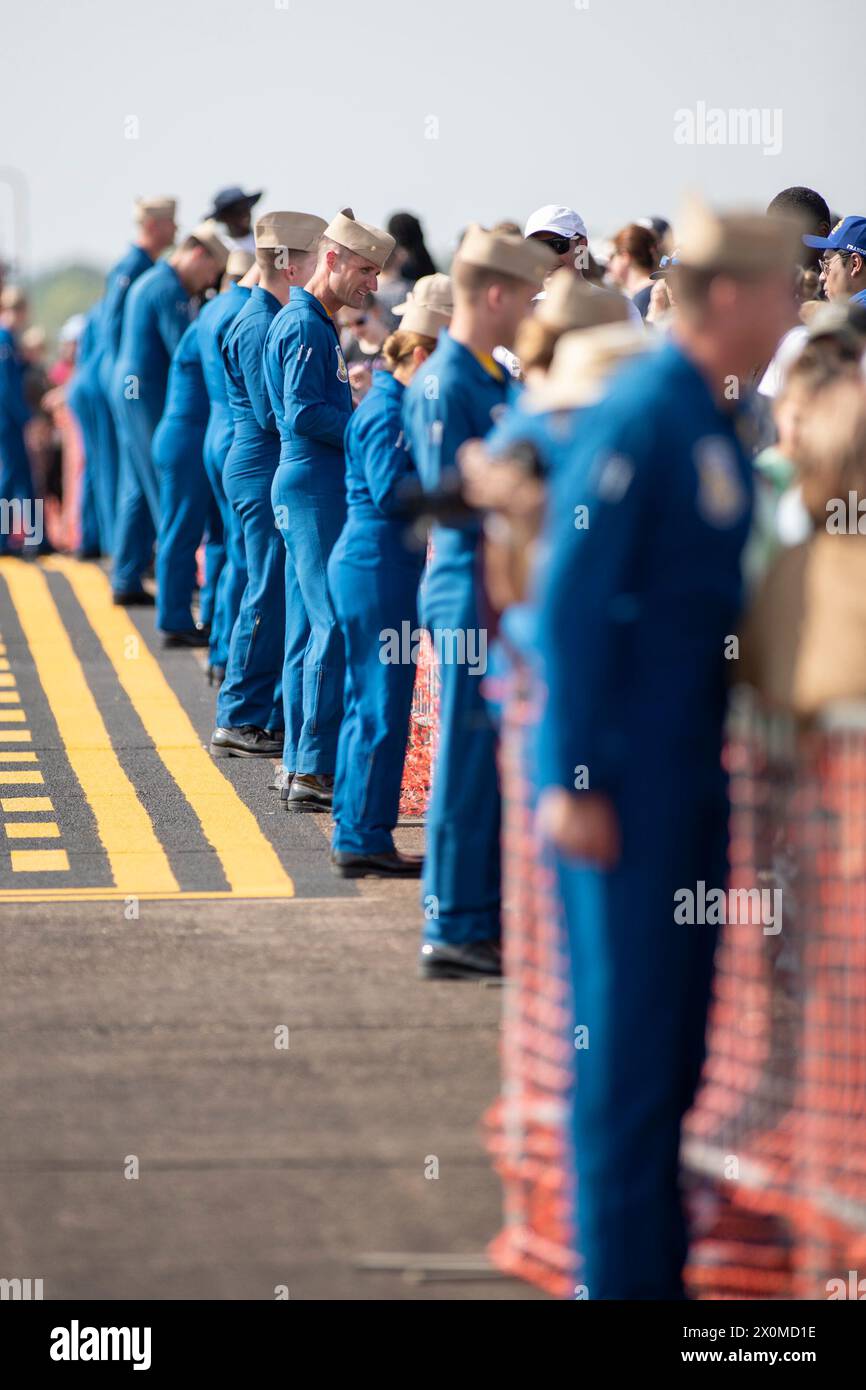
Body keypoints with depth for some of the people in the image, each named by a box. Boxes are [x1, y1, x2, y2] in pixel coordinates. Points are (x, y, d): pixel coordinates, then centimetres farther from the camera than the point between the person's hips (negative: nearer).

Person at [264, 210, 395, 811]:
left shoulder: (318, 324, 19)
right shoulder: (304, 327, -13)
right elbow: (303, 415, -20)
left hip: (322, 489, 11)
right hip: (314, 491, -11)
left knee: (313, 627, 11)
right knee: (335, 627, -12)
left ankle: (302, 764, 15)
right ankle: (315, 770, -14)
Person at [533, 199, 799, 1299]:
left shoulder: (717, 421, 11)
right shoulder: (639, 417, -17)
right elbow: (571, 600, -18)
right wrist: (574, 782, -19)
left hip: (690, 767, 9)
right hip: (622, 779, -9)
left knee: (679, 1032, 14)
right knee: (625, 1032, -3)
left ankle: (660, 1258, 23)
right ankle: (622, 1269, 3)